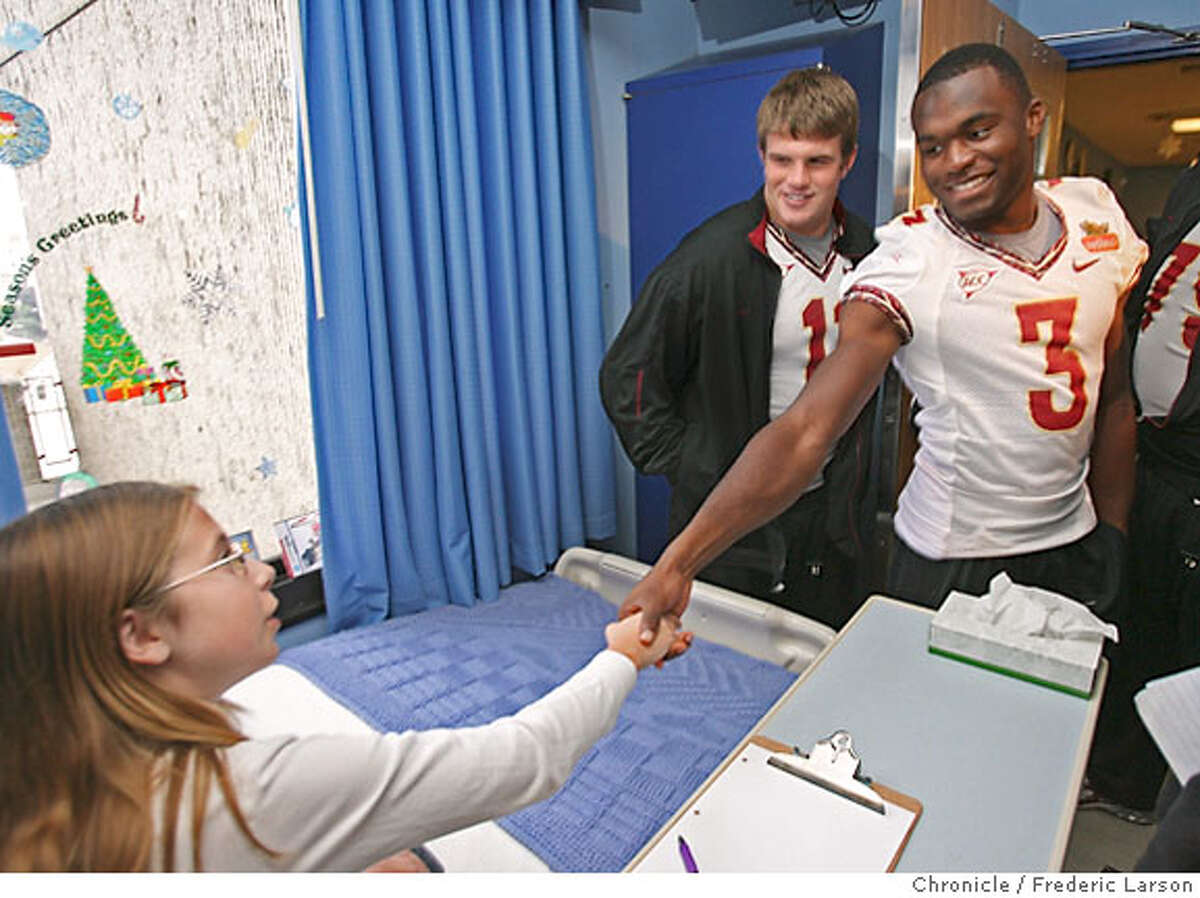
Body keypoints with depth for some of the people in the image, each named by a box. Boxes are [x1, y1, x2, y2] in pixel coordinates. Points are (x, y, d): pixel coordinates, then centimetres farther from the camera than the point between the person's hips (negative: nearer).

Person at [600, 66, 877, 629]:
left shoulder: (865, 254, 0)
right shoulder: (712, 257, -17)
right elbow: (627, 377, -12)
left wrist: (851, 467, 10)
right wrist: (690, 473, -12)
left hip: (830, 512, 5)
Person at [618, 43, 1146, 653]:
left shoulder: (1095, 214, -1)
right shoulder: (902, 268, -19)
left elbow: (1113, 399, 8)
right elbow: (804, 430, -27)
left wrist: (1112, 540, 11)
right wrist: (679, 563, -36)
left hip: (1075, 544, 6)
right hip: (951, 562, -5)